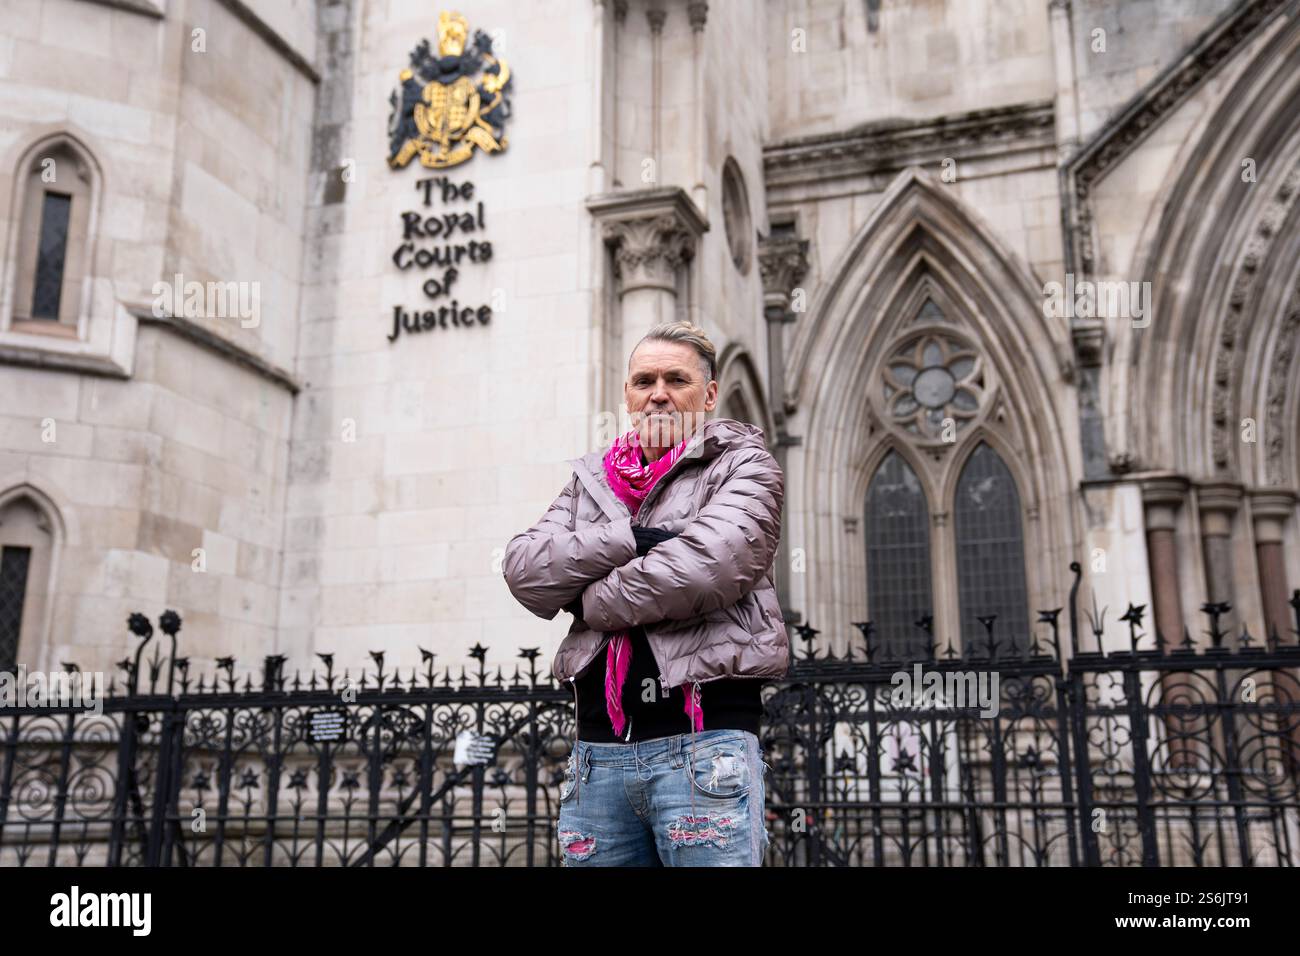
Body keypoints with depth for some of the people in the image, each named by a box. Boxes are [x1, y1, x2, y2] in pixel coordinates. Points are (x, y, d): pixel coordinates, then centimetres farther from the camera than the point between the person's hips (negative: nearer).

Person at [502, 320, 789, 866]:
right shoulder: (590, 478, 18)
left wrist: (593, 601, -2)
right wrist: (636, 539, -10)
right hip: (597, 748, 5)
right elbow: (524, 571, 2)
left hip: (703, 742, -4)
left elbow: (709, 565, -15)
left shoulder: (743, 465, 5)